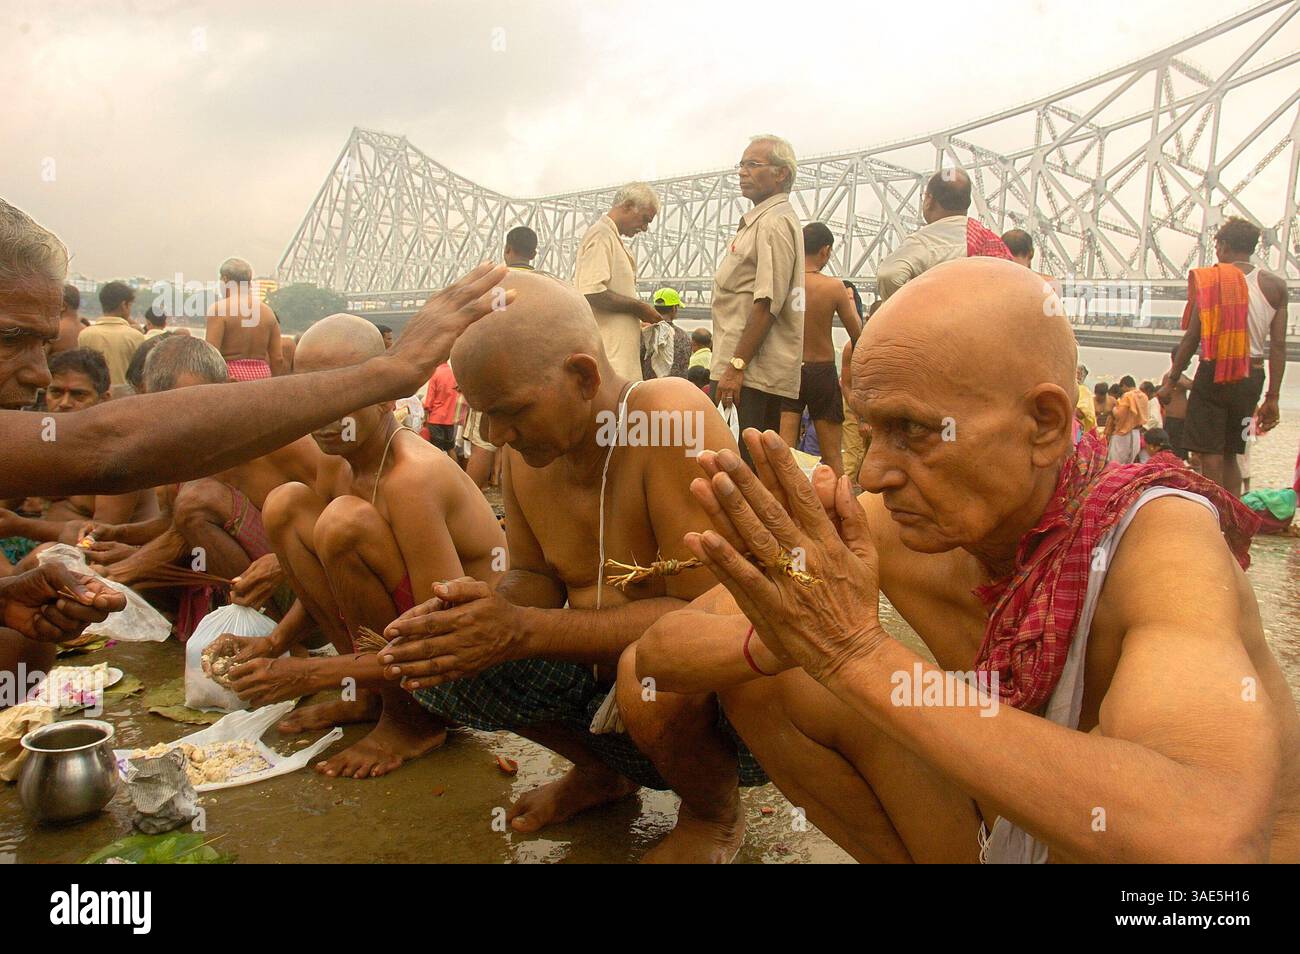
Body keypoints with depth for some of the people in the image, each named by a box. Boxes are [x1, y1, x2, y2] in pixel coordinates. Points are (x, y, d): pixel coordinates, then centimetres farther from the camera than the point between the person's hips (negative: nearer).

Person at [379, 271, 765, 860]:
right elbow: (534, 578, 5)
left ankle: (716, 815, 0)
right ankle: (602, 772, 19)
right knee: (438, 662, -4)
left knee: (656, 677, -38)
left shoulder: (673, 419, -27)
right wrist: (477, 611, -19)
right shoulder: (527, 448, -5)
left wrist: (526, 631, -34)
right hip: (598, 674, 7)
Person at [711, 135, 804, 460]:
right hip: (754, 370, 10)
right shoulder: (761, 220, 23)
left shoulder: (775, 222, -11)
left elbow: (767, 303, -20)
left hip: (755, 371, -10)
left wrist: (736, 366, -22)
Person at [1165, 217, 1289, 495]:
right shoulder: (1275, 286, 4)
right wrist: (1272, 397, 4)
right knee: (1230, 454, 17)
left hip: (1213, 374, -4)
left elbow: (1191, 339, -7)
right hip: (1252, 377, 4)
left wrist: (1171, 382, 1)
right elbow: (1278, 345, 1)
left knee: (1210, 455, -1)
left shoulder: (1208, 279, -5)